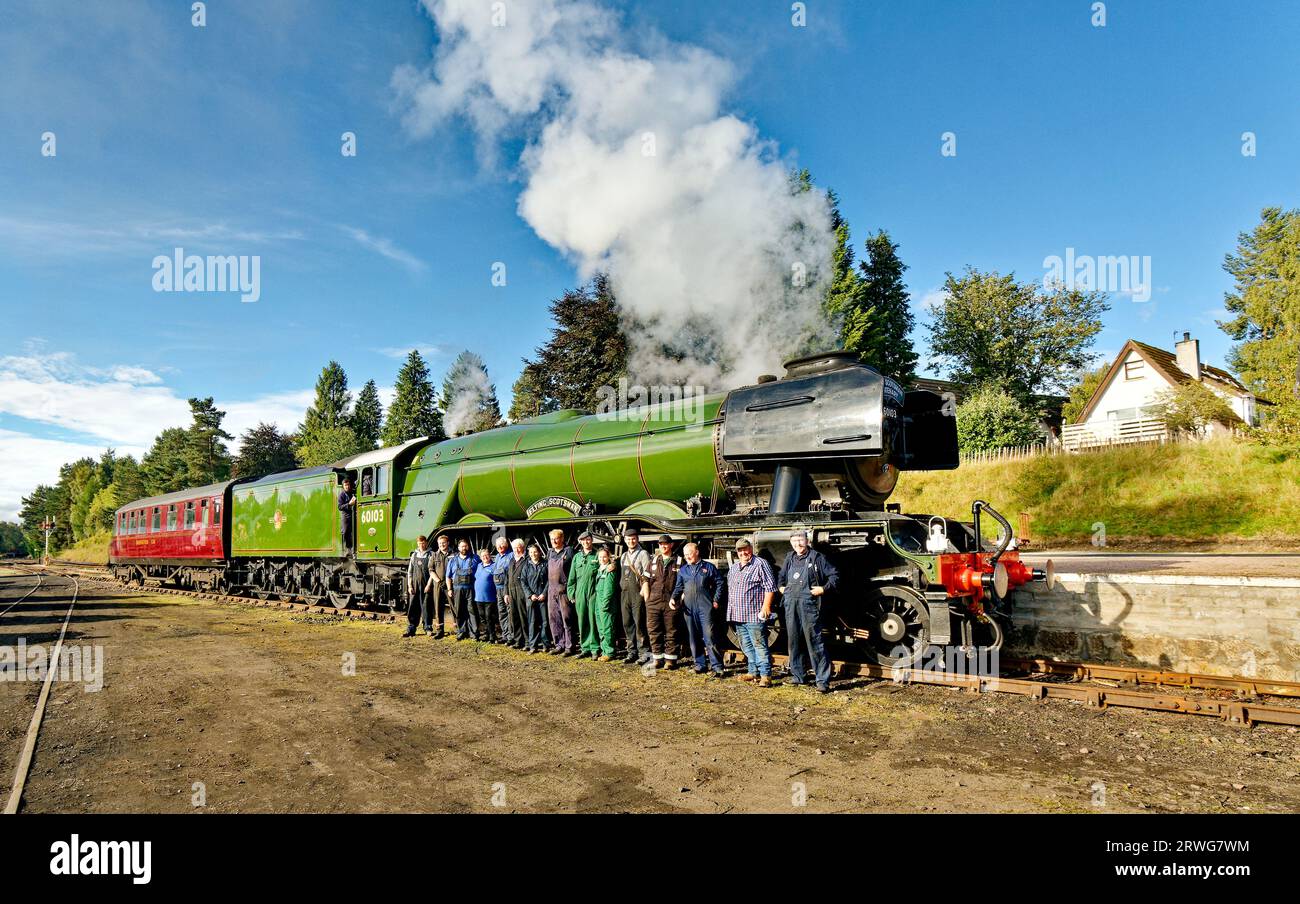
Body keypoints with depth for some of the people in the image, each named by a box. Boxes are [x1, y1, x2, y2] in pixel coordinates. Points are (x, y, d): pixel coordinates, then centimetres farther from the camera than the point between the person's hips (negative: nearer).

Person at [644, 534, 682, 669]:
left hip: (671, 603, -3)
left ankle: (670, 659, 9)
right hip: (653, 602, 3)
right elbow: (646, 581, 14)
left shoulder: (679, 562, 3)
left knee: (671, 632, 1)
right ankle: (658, 658, 14)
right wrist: (647, 600, 6)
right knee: (654, 631, 5)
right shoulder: (653, 562, 14)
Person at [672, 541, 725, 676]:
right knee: (694, 638, 8)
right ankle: (700, 664, 17)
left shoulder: (709, 567, 6)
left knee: (709, 636, -10)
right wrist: (674, 598, -3)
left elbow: (719, 583, 7)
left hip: (705, 606, -4)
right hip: (688, 607, 4)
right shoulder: (682, 570, 15)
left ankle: (717, 666, -7)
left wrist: (716, 600, 0)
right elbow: (678, 587, 15)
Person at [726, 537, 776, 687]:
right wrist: (731, 611, 20)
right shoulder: (733, 568, 17)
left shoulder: (760, 564, -6)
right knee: (747, 646, 13)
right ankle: (753, 672, 22)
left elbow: (770, 587, -11)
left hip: (754, 615, -8)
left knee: (759, 645, -8)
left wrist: (765, 607, -17)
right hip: (738, 615, 8)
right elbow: (730, 590, 26)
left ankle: (765, 675, -5)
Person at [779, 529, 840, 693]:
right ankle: (798, 675, 22)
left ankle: (822, 680, -5)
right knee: (794, 641, 11)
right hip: (790, 604, 6)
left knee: (814, 641, -8)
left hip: (809, 604, -6)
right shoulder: (789, 558, 16)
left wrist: (824, 589, -10)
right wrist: (780, 586, 18)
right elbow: (781, 576, 34)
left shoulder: (817, 558, -1)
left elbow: (834, 575, 0)